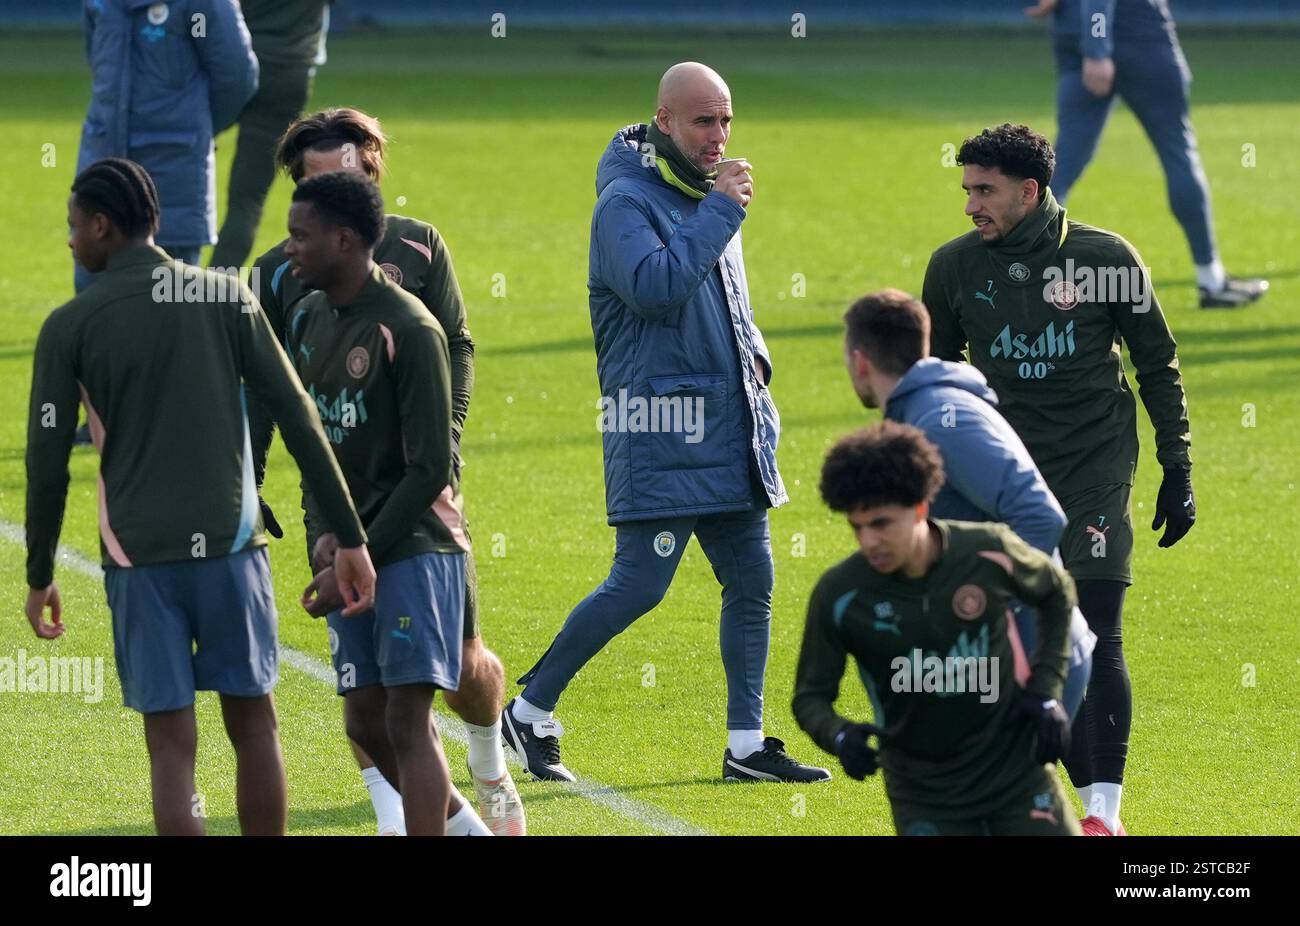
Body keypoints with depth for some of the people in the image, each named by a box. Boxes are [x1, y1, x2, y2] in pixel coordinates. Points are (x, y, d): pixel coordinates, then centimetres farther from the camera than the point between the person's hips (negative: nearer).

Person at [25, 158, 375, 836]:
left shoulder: (69, 327, -2)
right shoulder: (226, 297, 3)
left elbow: (46, 462, -1)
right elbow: (297, 417, 0)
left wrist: (39, 576, 11)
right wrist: (349, 537, 3)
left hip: (139, 556, -1)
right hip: (230, 543, 2)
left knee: (171, 745, 0)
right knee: (253, 723, 13)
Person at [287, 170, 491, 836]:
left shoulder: (409, 330, -15)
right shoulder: (309, 319, 8)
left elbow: (429, 470, -16)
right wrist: (324, 532, 0)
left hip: (413, 546, -8)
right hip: (350, 550, 8)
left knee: (407, 719, -12)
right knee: (365, 720, 8)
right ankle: (465, 829, 26)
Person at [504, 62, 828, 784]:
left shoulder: (712, 198, 16)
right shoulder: (627, 202, -10)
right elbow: (652, 286, -27)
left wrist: (753, 351, 12)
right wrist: (720, 212, -20)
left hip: (730, 428, 8)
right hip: (662, 434, -8)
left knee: (752, 581, 6)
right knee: (639, 585, -10)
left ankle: (747, 745, 11)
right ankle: (529, 712, 4)